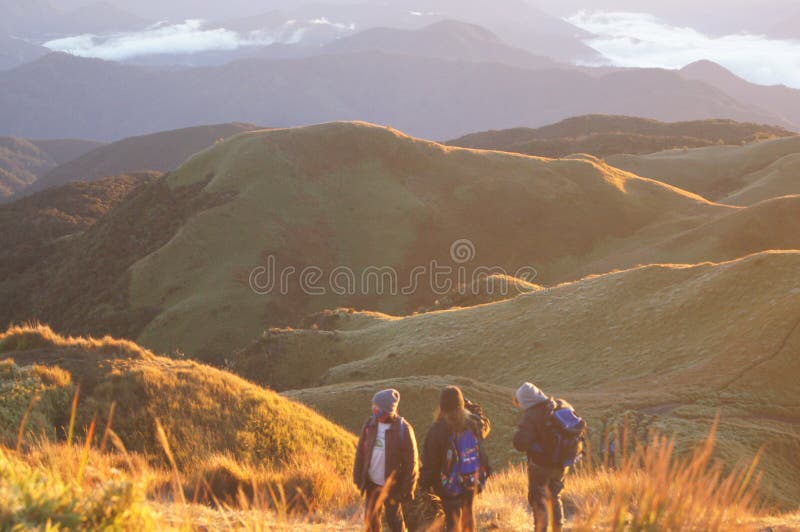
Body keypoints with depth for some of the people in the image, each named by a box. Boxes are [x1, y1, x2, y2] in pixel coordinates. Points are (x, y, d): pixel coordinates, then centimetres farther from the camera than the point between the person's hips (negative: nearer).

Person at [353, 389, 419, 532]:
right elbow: (360, 452, 5)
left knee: (394, 520, 6)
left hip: (392, 486, -5)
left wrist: (407, 489, -13)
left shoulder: (403, 429, -16)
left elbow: (411, 462, -13)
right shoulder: (370, 424, -2)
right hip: (372, 484, 5)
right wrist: (358, 477, 3)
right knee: (370, 519, 15)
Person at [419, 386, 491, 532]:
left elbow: (429, 462, -17)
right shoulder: (473, 423, -9)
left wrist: (424, 485, -4)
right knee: (468, 512, 25)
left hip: (450, 483, -4)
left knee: (453, 520, 7)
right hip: (472, 480, 4)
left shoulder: (437, 430, -22)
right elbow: (484, 428, 18)